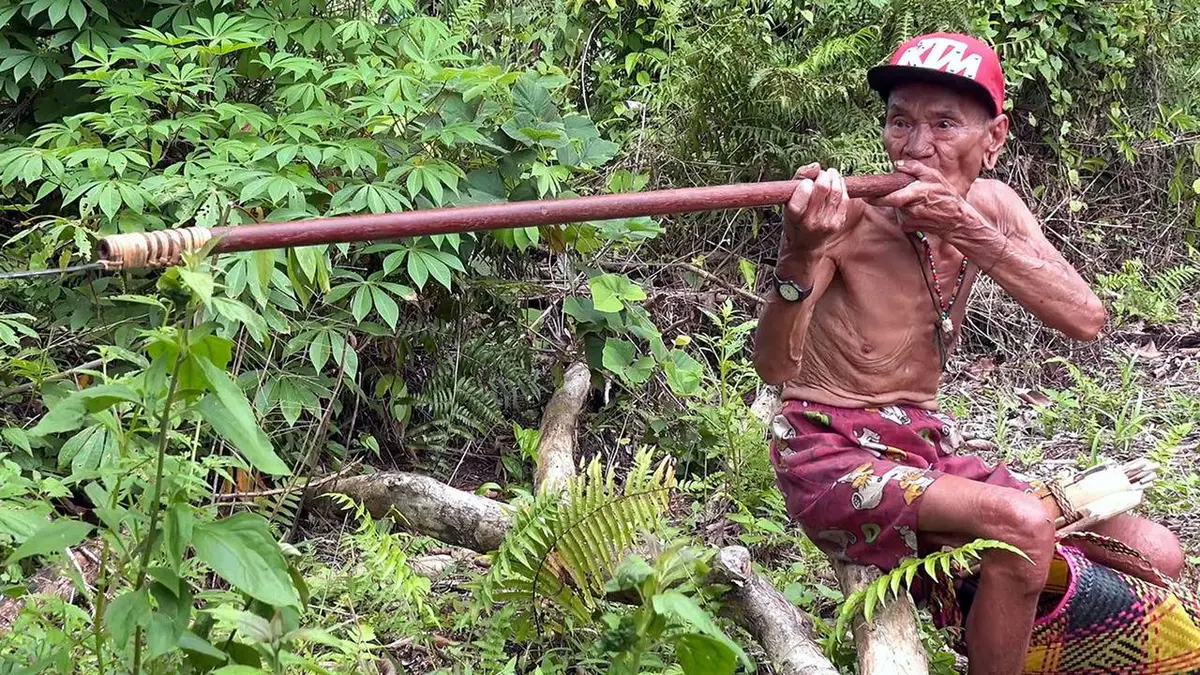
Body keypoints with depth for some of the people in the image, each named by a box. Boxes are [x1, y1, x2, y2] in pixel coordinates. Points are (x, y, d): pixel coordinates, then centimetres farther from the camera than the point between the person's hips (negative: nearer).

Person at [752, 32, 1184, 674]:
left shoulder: (990, 207, 1)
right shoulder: (843, 212, -16)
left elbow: (1086, 319, -14)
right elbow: (774, 366, -27)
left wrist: (973, 234, -26)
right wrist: (800, 256, -46)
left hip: (926, 448, 6)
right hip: (831, 456, -6)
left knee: (1156, 556, -3)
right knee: (1021, 524, -32)